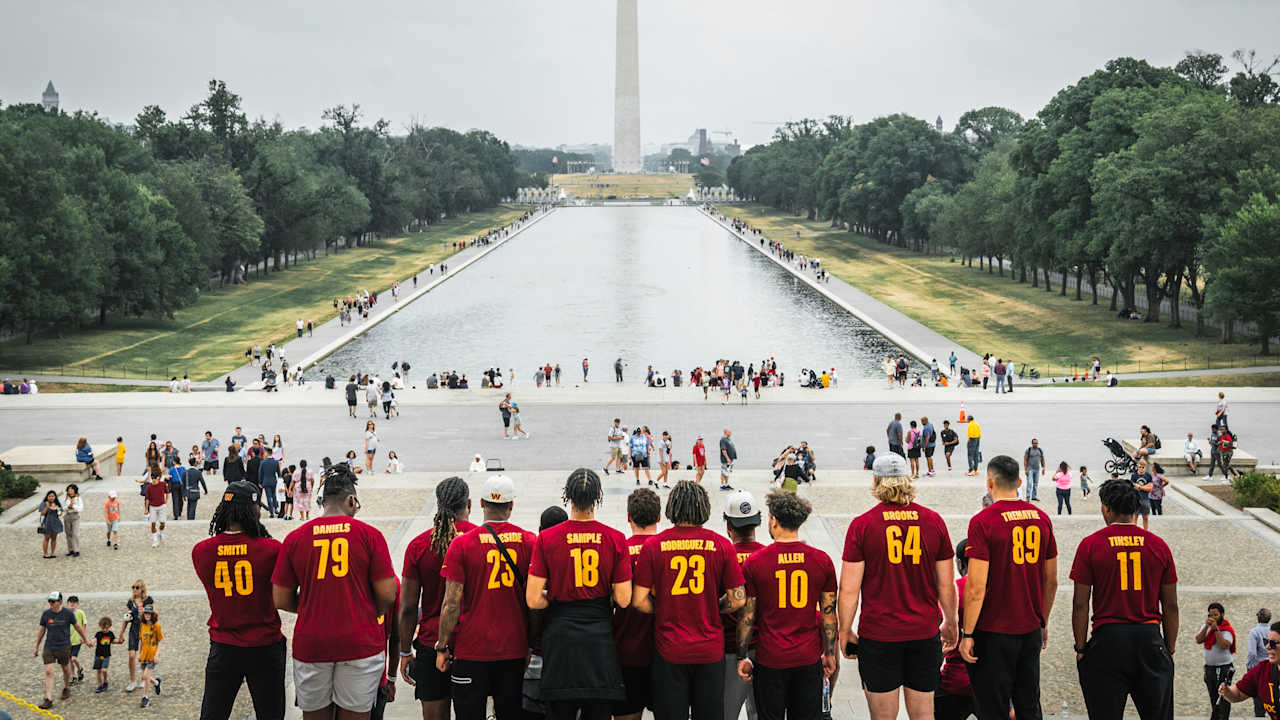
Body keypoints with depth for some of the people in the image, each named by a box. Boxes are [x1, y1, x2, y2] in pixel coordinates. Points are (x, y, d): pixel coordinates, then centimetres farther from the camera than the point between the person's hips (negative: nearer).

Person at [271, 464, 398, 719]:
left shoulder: (295, 538, 2)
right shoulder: (369, 535, -3)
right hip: (360, 642, -2)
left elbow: (281, 600, 4)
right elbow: (387, 595, -5)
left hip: (310, 644, 2)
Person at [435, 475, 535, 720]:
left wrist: (442, 647, 0)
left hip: (471, 651, -2)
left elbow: (452, 603, -9)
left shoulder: (462, 544, -8)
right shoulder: (529, 542, -2)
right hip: (515, 649, 2)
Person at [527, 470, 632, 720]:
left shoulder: (546, 539, -6)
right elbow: (623, 600, -4)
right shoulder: (615, 539, -4)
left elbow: (533, 601, -8)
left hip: (560, 636, 0)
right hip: (601, 638, 1)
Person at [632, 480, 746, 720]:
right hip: (710, 650, 1)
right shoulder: (721, 545, -3)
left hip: (669, 650, -1)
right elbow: (738, 599, -2)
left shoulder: (653, 546, -6)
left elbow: (640, 601, -6)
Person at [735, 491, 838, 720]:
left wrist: (743, 657, 4)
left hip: (770, 658, -2)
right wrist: (830, 653, 13)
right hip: (809, 658, 2)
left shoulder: (754, 563, -8)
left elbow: (747, 616, -4)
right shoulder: (822, 560, -2)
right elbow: (829, 613, 3)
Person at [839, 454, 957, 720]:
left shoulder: (862, 525, -8)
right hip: (924, 632, 2)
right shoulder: (934, 521, -1)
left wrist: (845, 631, 4)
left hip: (877, 635, -2)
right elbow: (946, 585, 6)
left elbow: (849, 590, -8)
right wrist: (950, 624, 20)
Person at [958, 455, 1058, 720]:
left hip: (994, 631, -5)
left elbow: (976, 588, -17)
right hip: (1031, 629, 5)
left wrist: (967, 634, -9)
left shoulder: (983, 522, -14)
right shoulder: (1041, 518, 3)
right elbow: (1051, 582, 10)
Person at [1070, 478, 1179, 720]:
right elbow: (1171, 606, 8)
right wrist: (1170, 650, 16)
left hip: (1108, 640, -2)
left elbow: (1081, 604, -3)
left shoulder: (1090, 545, -3)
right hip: (1150, 640, 2)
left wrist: (1080, 648, 4)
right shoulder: (1159, 546, 4)